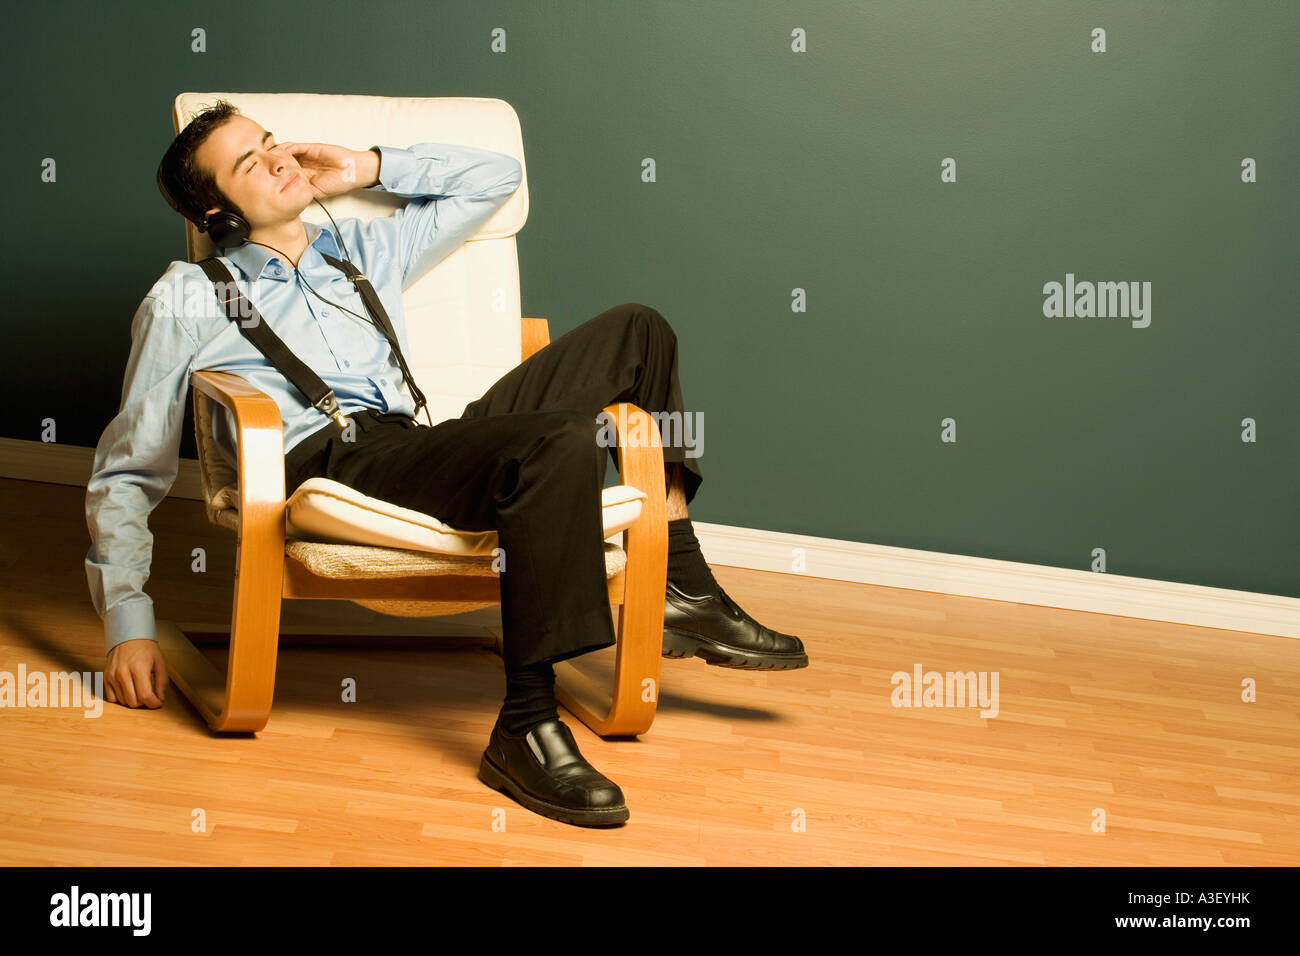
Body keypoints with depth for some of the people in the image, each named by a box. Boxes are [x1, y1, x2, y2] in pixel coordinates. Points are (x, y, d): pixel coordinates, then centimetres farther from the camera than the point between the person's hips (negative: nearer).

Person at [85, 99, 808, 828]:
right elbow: (126, 474, 11)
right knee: (561, 443, -33)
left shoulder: (363, 249, 29)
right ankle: (526, 728, -34)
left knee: (635, 331, 1)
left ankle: (683, 592, -4)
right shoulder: (187, 298, 14)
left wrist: (370, 168, 25)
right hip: (327, 459, -6)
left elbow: (497, 175, 37)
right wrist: (129, 623, -1)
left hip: (423, 449, 7)